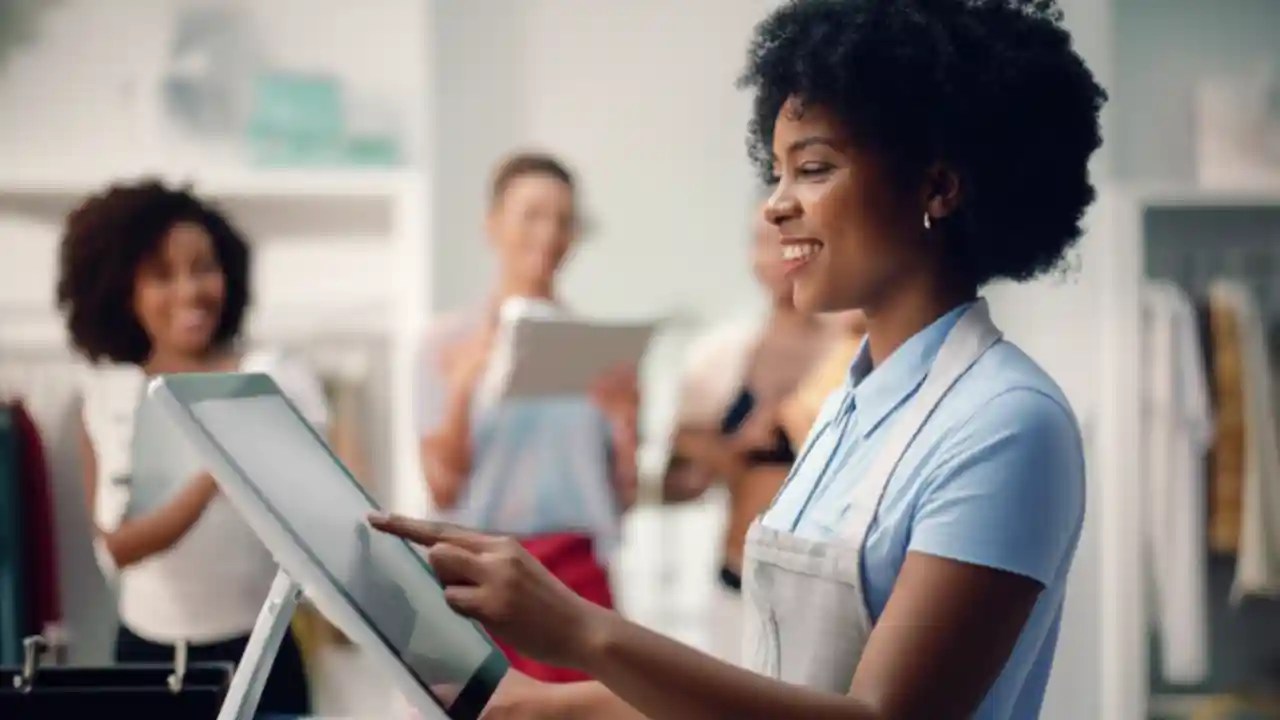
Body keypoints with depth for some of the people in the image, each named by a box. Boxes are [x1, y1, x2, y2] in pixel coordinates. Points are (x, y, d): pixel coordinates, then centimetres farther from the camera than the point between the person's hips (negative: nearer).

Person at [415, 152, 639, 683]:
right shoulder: (451, 339, 5)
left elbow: (627, 493, 9)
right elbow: (443, 487, 0)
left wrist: (626, 416, -8)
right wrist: (463, 386, -12)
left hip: (578, 575, 1)